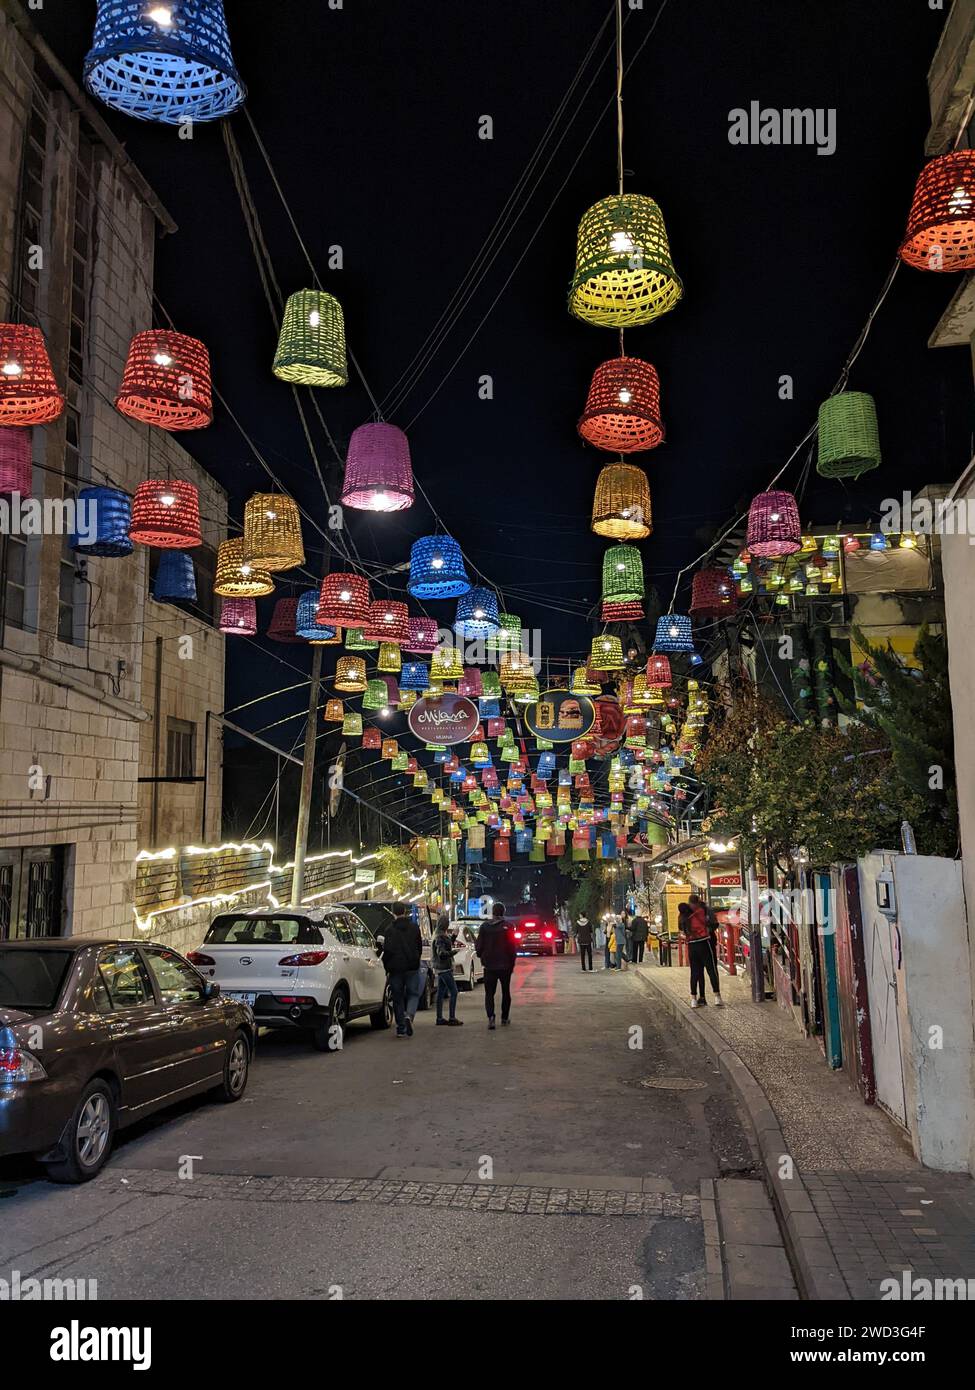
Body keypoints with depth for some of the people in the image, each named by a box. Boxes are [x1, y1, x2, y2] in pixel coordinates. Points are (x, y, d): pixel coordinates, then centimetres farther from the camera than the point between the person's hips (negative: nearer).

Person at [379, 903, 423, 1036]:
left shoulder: (390, 929, -5)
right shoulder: (414, 927, 4)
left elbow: (387, 950, -7)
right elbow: (420, 947, 12)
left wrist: (387, 968, 3)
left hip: (396, 968, -1)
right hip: (412, 967, 1)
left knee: (398, 997, 8)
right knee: (413, 994, 8)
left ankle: (401, 1028, 8)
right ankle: (409, 1015, -20)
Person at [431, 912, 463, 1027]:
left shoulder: (443, 935, 12)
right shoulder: (440, 937, -18)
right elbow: (441, 953, -26)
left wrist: (453, 938, 15)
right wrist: (453, 952, -39)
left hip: (440, 967, 10)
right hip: (444, 967, -10)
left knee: (441, 993, 12)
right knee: (453, 992, -7)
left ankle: (439, 1018, 17)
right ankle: (452, 1018, -6)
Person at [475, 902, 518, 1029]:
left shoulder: (484, 927, -4)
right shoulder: (507, 927, -9)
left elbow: (479, 946, -1)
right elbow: (513, 947, -6)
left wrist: (482, 957, 18)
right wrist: (512, 963, 6)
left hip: (489, 965, 0)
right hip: (505, 965, 0)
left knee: (489, 992, 5)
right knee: (506, 992, 15)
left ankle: (490, 1016, -15)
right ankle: (504, 1019, 18)